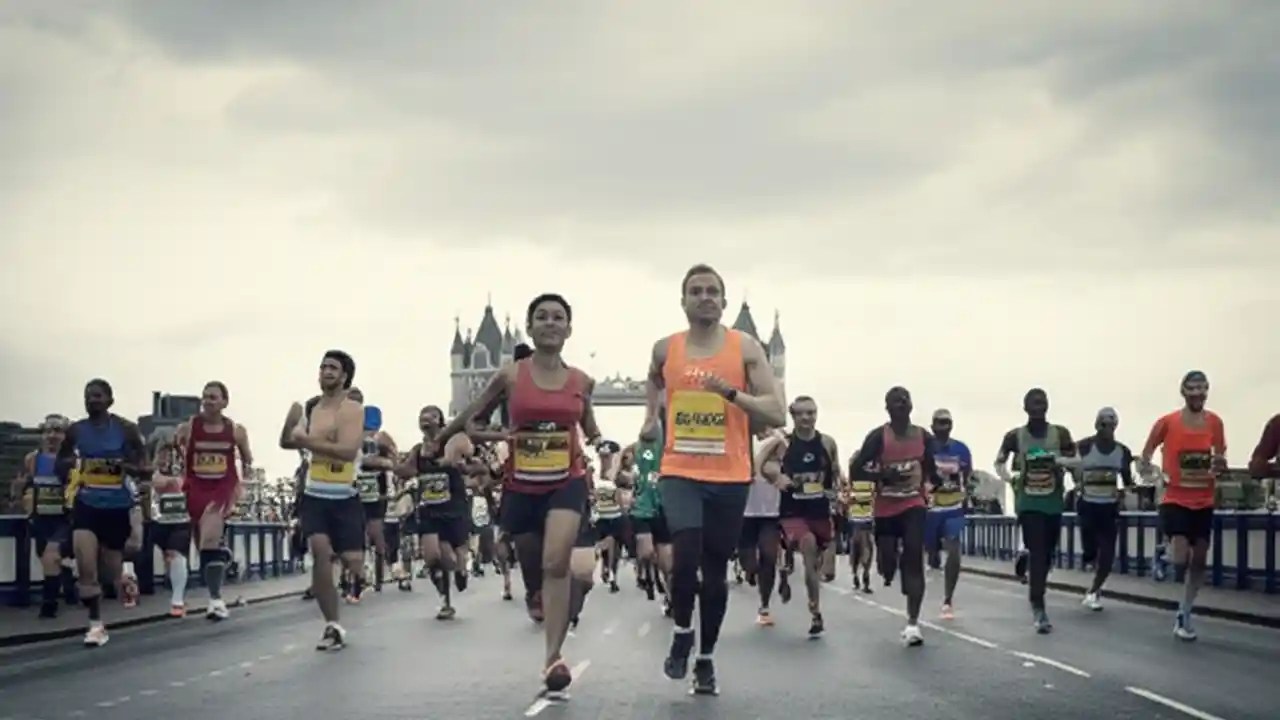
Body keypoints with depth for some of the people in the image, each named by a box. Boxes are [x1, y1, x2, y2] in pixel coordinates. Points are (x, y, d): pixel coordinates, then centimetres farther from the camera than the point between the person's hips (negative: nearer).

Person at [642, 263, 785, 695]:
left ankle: (706, 659, 25)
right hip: (680, 471, 0)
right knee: (686, 554, -22)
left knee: (715, 571, 9)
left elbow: (777, 416, -9)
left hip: (730, 476, 0)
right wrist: (650, 419, 16)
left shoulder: (746, 348, -3)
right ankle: (681, 633, 4)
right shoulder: (665, 349, 4)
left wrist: (732, 392, -21)